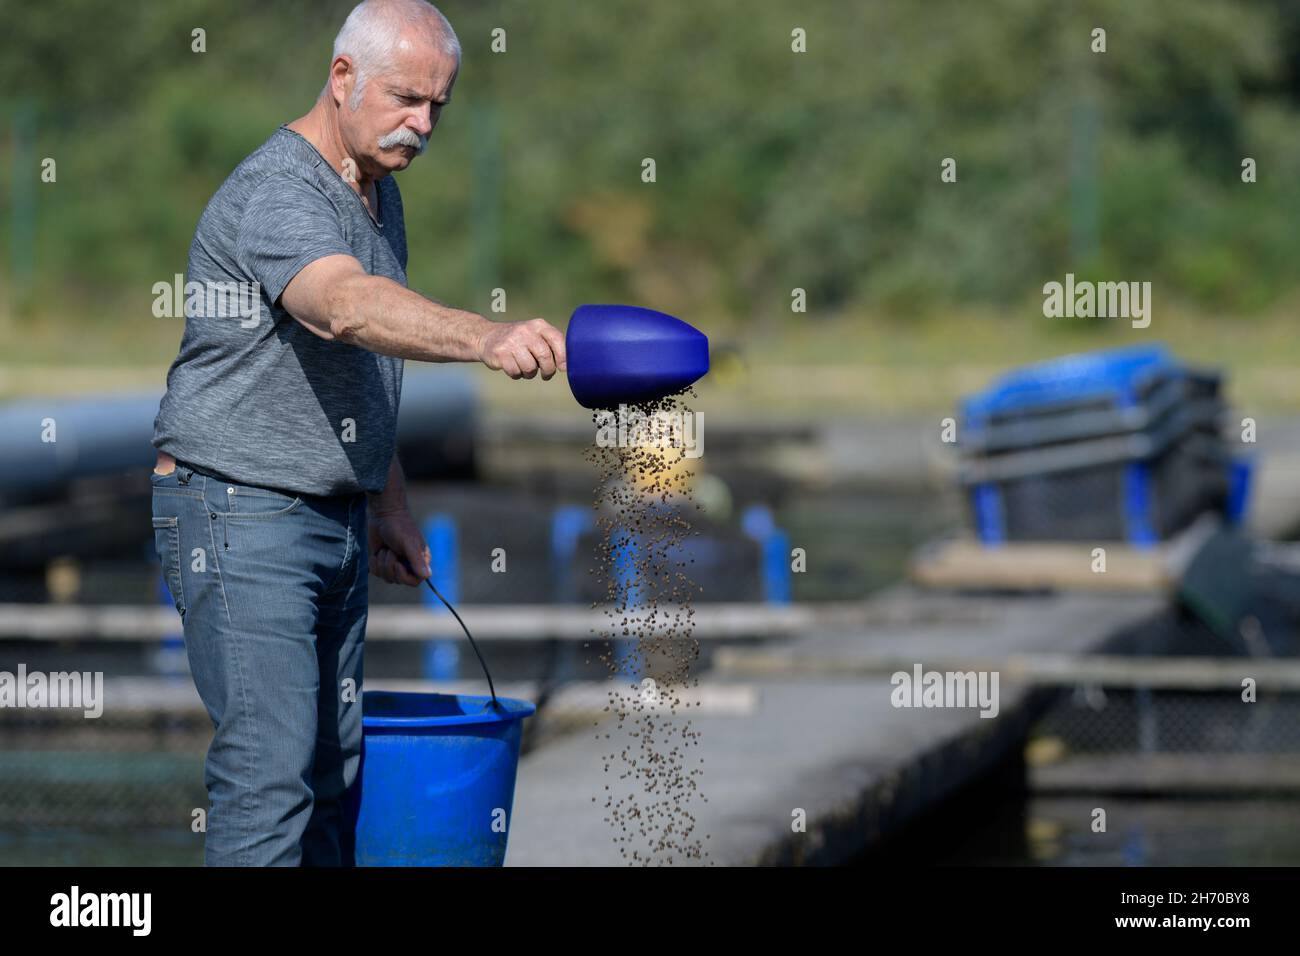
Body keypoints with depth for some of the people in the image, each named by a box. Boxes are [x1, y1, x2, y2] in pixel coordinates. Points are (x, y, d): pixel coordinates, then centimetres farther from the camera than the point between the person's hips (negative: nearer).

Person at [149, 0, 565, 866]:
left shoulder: (379, 192, 12)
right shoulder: (278, 194, -20)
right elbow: (349, 308, -42)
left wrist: (389, 505, 24)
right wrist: (489, 338, -56)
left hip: (336, 520, 10)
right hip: (241, 513, -10)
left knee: (332, 760, 10)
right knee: (271, 757, -16)